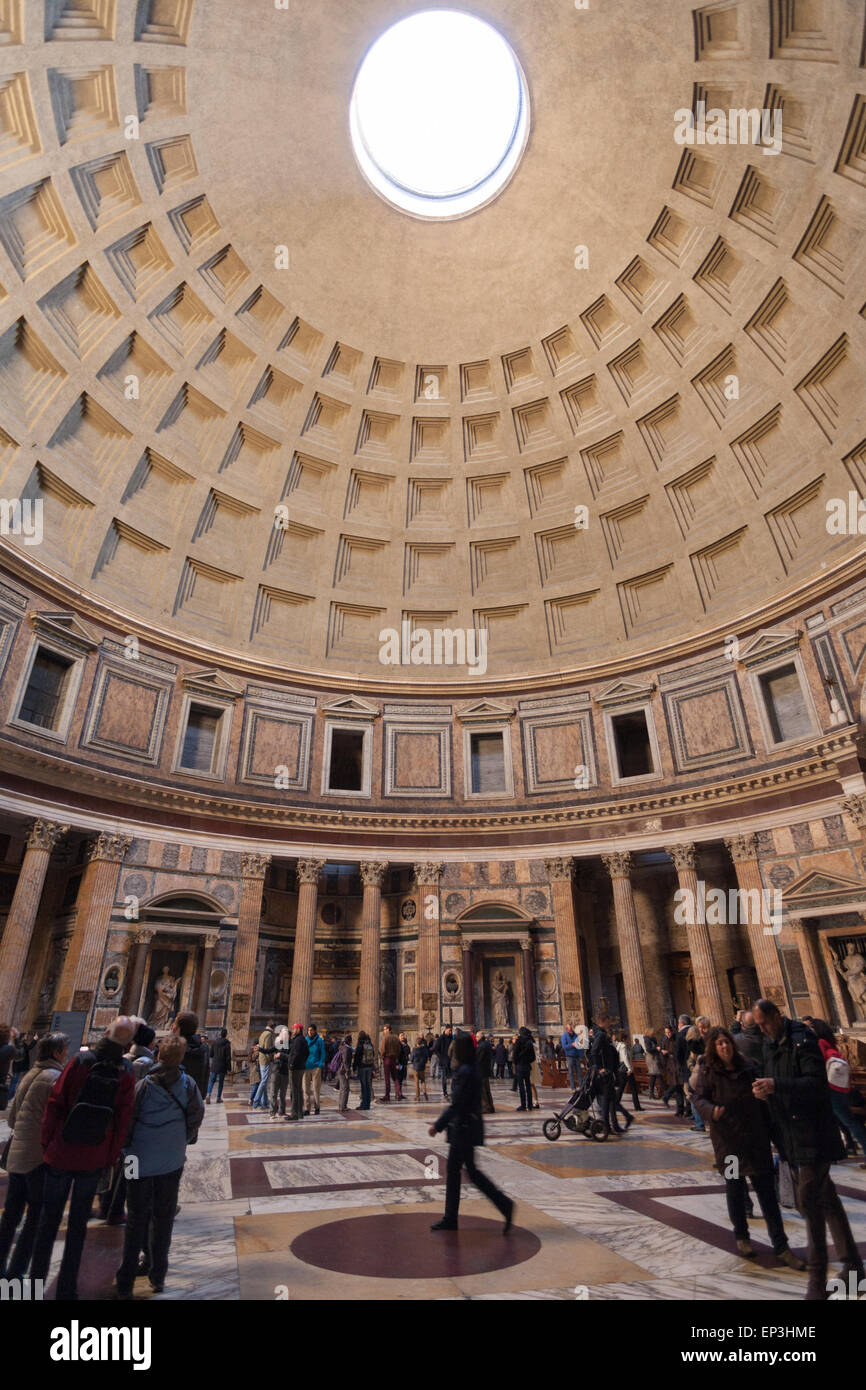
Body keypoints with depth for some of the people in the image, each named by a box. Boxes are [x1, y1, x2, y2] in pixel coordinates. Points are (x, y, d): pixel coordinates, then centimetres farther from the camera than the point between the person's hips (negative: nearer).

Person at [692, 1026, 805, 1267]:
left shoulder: (748, 1066, 1)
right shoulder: (707, 1071, -8)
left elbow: (762, 1101, 9)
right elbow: (698, 1098, -11)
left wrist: (768, 1130, 5)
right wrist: (711, 1111, -31)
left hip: (755, 1137, 2)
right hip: (727, 1139, -2)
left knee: (767, 1189, 3)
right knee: (734, 1188, 12)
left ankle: (781, 1246, 15)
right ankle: (741, 1237, 32)